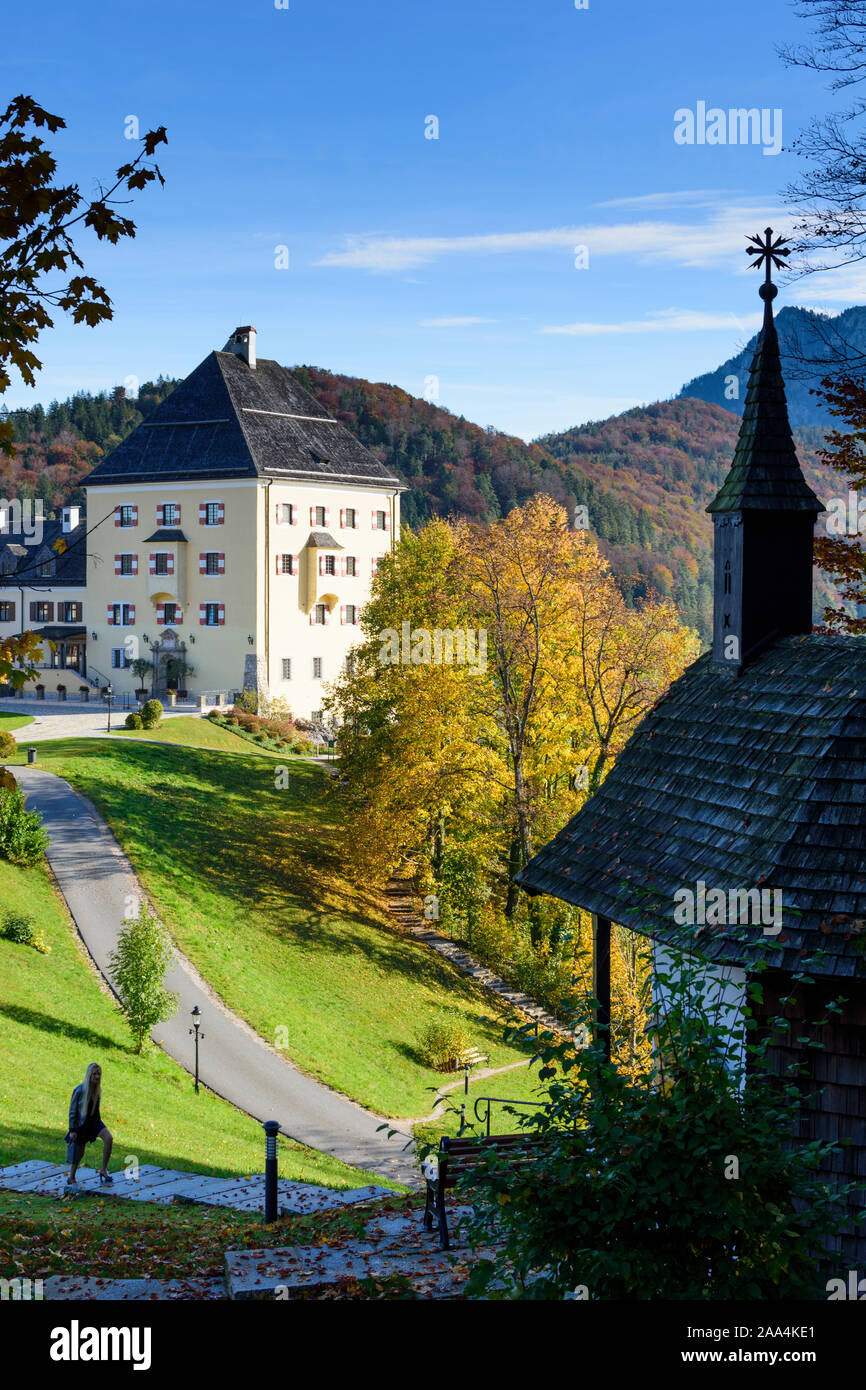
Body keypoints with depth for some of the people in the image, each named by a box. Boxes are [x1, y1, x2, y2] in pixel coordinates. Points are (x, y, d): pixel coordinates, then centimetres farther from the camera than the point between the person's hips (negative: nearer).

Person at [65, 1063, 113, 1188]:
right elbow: (72, 1110, -14)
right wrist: (72, 1130, -14)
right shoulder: (79, 1090, -20)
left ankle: (104, 1170, -13)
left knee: (108, 1138, -21)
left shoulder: (98, 1090, -2)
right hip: (81, 1124, -4)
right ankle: (71, 1178, 29)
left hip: (94, 1121, 4)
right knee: (80, 1152, 7)